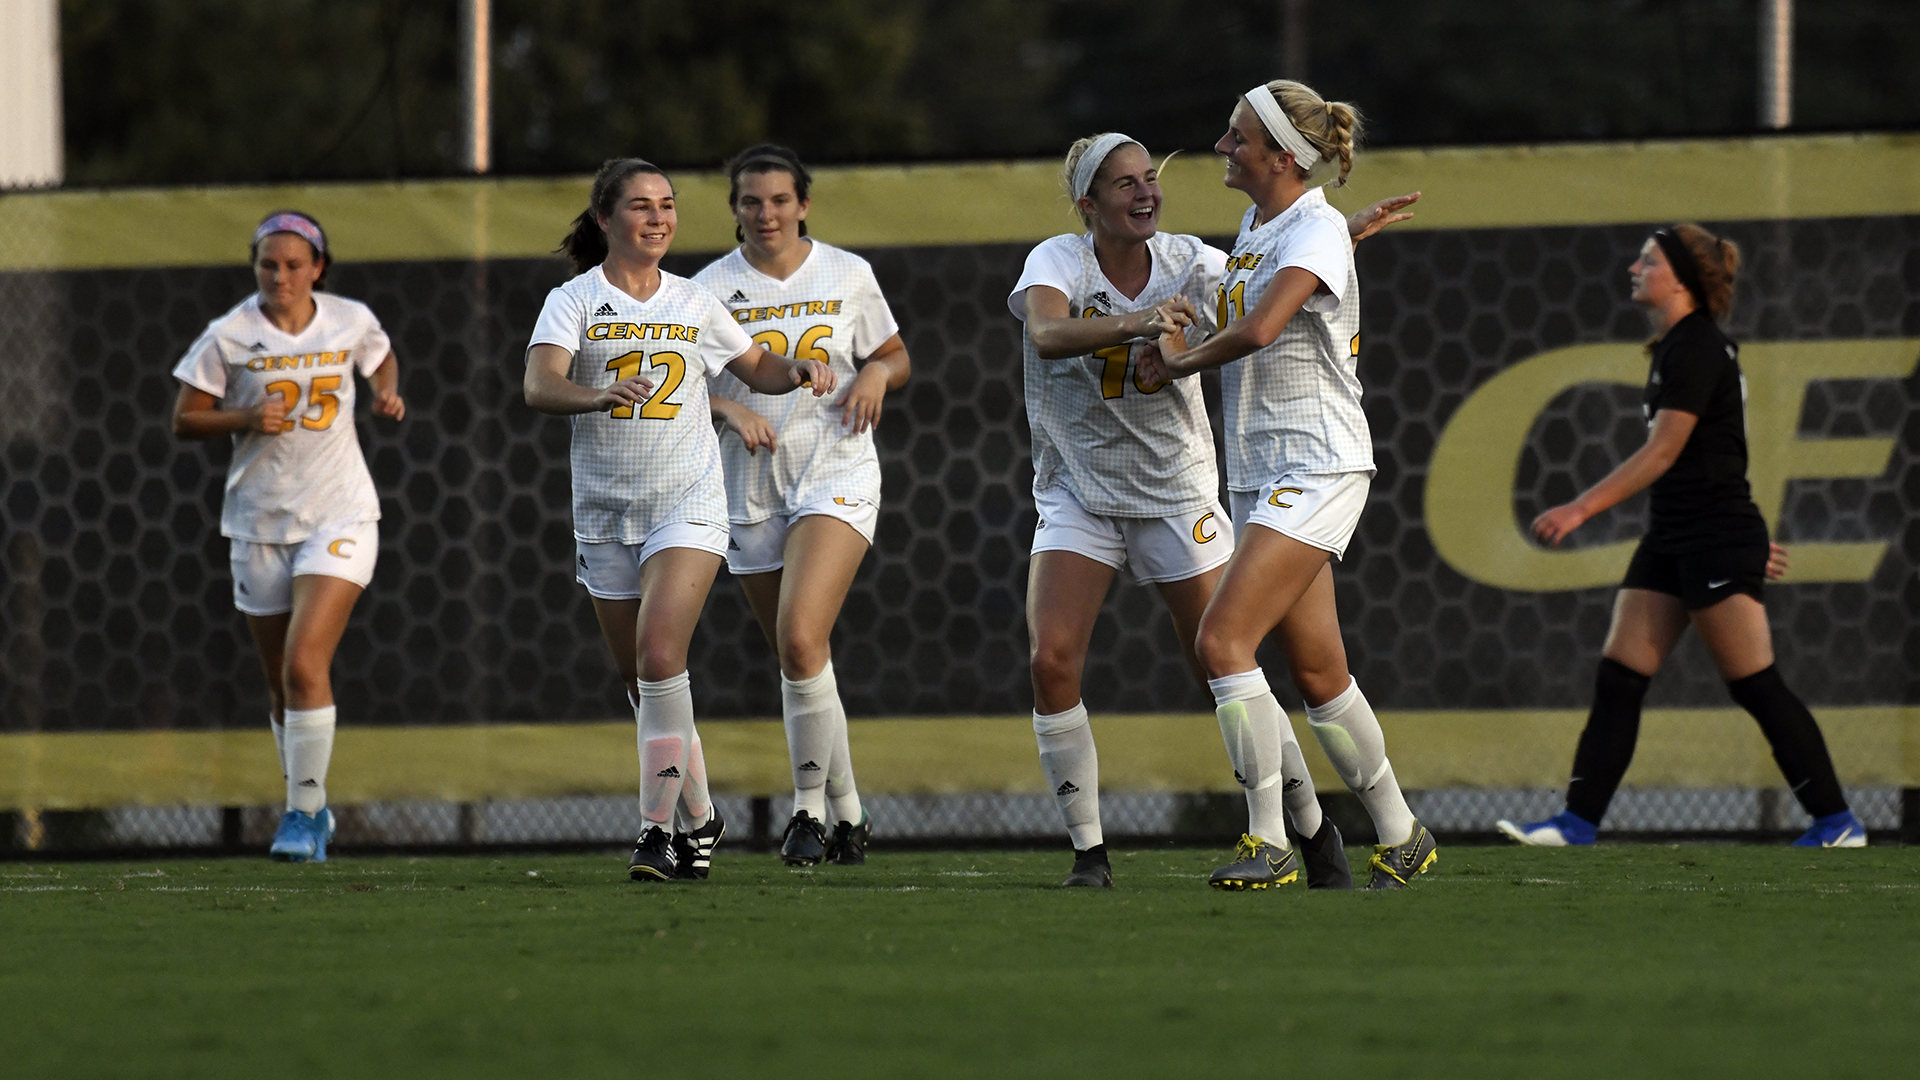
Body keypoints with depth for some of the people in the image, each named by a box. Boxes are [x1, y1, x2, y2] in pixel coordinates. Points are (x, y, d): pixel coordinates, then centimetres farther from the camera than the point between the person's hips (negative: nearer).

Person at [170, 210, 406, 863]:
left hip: (339, 516, -1)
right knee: (283, 687, 10)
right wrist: (248, 419, -18)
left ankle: (303, 813, -12)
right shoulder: (230, 337, -6)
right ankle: (313, 810, 30)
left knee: (305, 666, -19)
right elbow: (185, 419, -1)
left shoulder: (350, 321, 0)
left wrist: (388, 395, 1)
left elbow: (382, 358, 22)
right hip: (259, 525, 1)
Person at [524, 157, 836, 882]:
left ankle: (659, 826, -18)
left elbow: (756, 367, 22)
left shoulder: (695, 305, 7)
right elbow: (539, 386, -20)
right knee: (638, 678, 8)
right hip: (604, 511, 1)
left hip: (687, 503, -1)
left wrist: (797, 373, 0)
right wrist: (599, 395, -40)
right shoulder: (574, 303, -2)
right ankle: (699, 817, 28)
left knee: (659, 654, -20)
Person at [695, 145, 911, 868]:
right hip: (751, 484, 3)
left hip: (835, 473, -3)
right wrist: (731, 408, -16)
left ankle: (811, 808, -13)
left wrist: (878, 374, -7)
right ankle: (847, 814, 21)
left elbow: (896, 358, 15)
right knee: (794, 659, 7)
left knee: (800, 638, -22)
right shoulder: (712, 288, 2)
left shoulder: (847, 276, 3)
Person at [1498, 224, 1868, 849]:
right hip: (1671, 540, 10)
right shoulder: (1677, 347, 16)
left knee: (1756, 686, -5)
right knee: (1617, 679, 2)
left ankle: (1837, 822, 3)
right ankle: (1578, 821, 0)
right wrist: (1749, 541, 28)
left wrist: (1581, 509, -25)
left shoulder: (1696, 349, -15)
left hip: (1716, 539, -10)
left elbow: (1663, 452, -22)